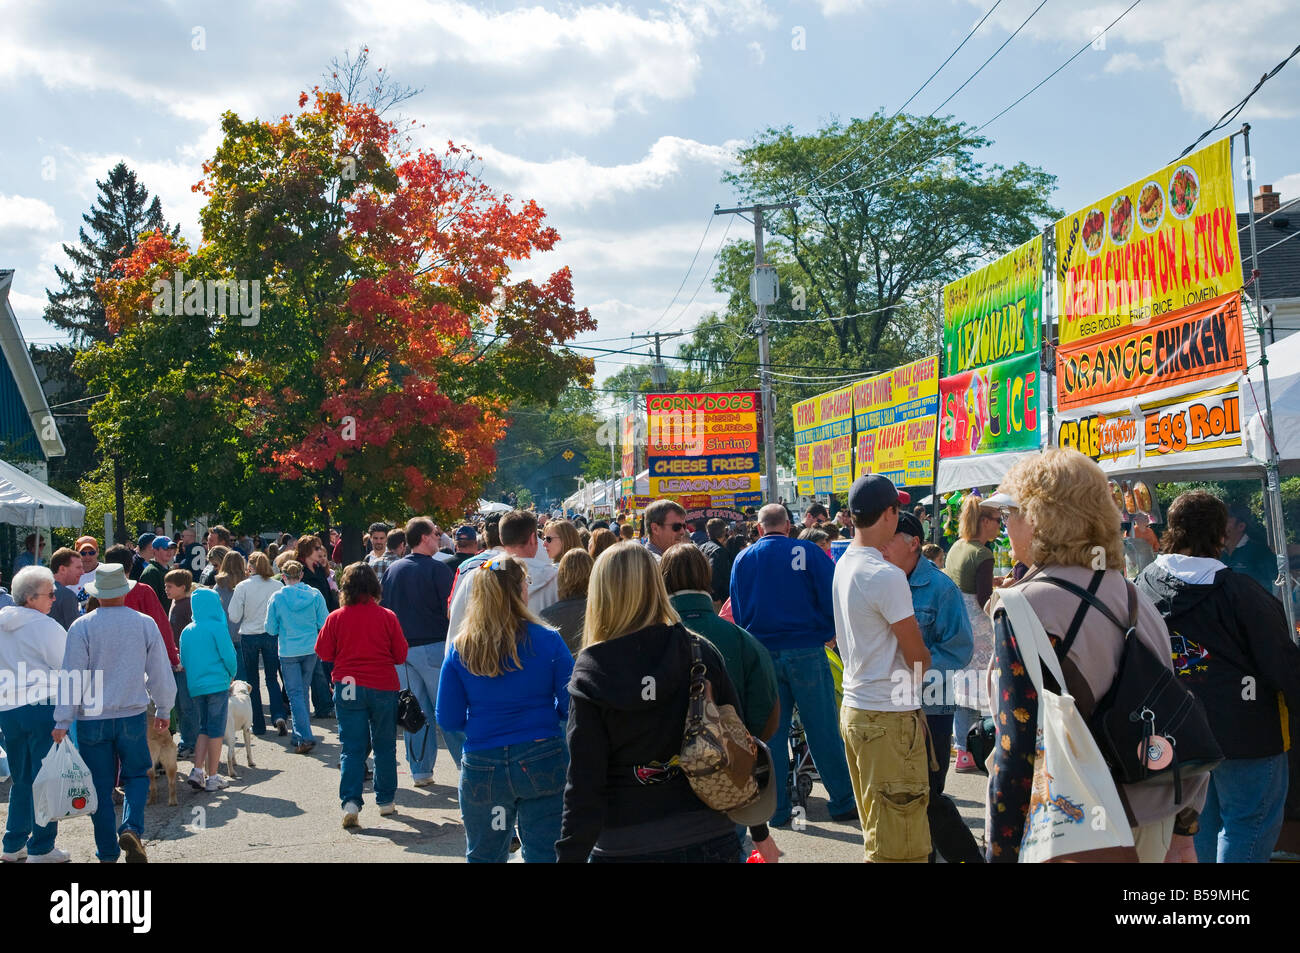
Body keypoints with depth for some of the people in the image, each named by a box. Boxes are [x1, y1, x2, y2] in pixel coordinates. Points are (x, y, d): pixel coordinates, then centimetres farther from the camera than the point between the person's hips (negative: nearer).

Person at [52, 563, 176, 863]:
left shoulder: (82, 627, -9)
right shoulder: (145, 624, -3)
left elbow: (72, 676, -8)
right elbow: (160, 672, 4)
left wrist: (62, 721, -2)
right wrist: (163, 710, 18)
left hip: (92, 719, -1)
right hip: (132, 716, 1)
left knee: (101, 786, 9)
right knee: (136, 776, 16)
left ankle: (108, 854, 14)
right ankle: (131, 828, -9)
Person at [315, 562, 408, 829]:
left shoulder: (336, 618, -5)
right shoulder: (387, 617, -6)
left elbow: (323, 652, 3)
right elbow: (401, 655, 0)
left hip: (347, 688, 0)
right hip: (383, 687, 0)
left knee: (352, 748, 3)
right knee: (385, 747, 13)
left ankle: (351, 802, -11)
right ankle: (385, 801, 19)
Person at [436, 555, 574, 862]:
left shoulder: (460, 649, -4)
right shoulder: (548, 641, -9)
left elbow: (448, 719, -1)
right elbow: (570, 707, -7)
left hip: (481, 766, 2)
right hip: (543, 761, -2)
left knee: (483, 857, 18)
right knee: (543, 855, 8)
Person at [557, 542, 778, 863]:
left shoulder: (590, 676, -10)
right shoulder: (702, 653, -5)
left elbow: (584, 787, -12)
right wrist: (760, 831, 11)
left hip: (626, 847, -2)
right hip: (710, 840, 2)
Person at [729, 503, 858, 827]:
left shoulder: (742, 559, 6)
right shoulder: (808, 552, -4)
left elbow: (738, 613, 11)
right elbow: (833, 600, -6)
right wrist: (828, 634, 10)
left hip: (761, 655, 3)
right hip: (806, 652, -3)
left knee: (770, 733, 9)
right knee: (823, 731, 4)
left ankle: (777, 809, 12)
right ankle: (843, 802, 11)